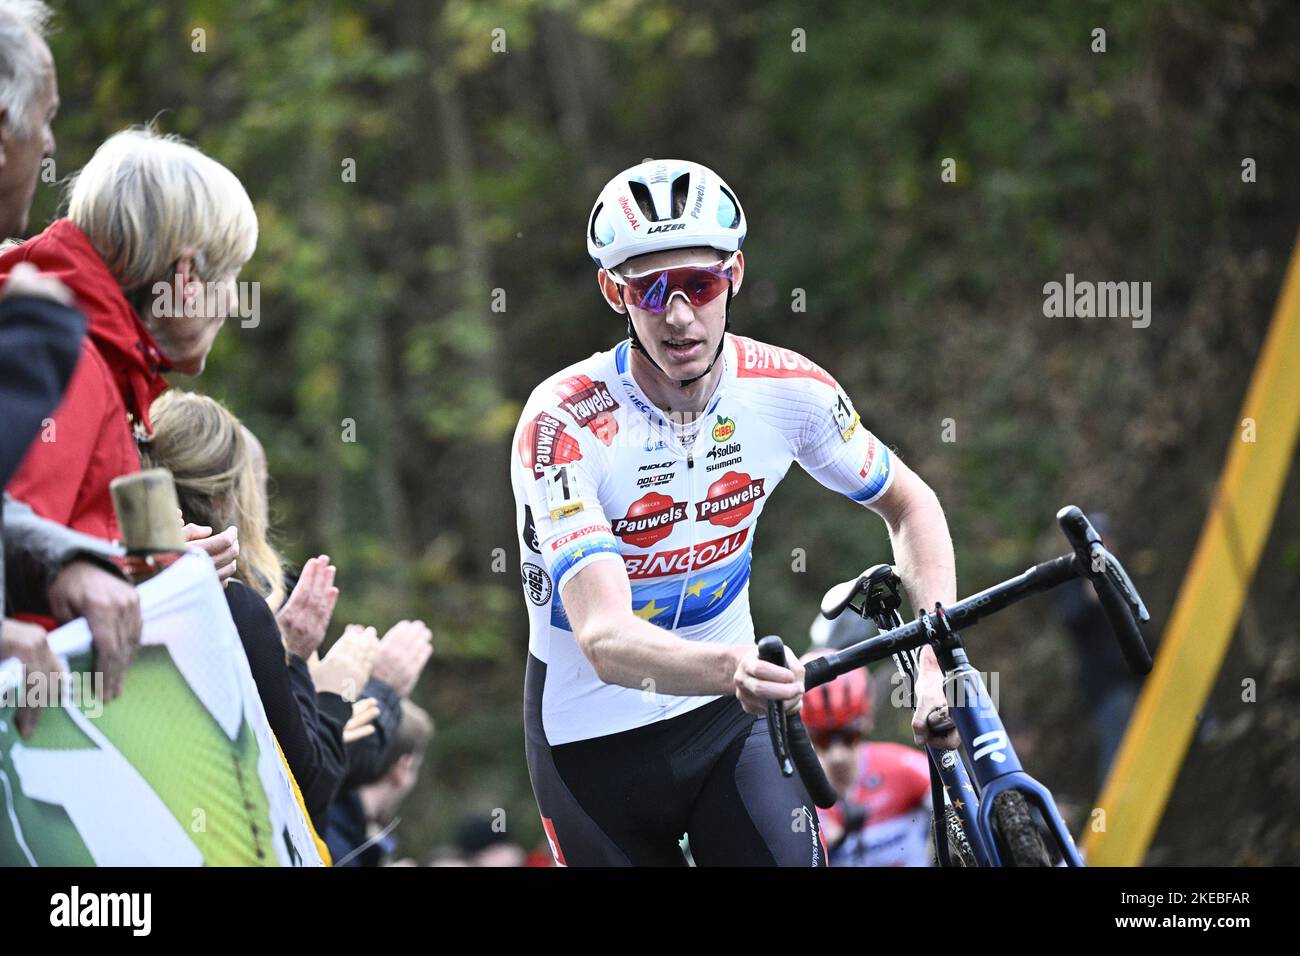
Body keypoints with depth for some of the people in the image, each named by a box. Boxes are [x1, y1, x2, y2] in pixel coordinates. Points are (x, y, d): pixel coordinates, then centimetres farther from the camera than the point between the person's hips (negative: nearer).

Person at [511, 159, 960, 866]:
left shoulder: (790, 390, -13)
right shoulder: (563, 426, -26)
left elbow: (908, 504, 5)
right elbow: (606, 640, -36)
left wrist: (939, 657, -11)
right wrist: (732, 669, -56)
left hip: (727, 717, 2)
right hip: (595, 735, -2)